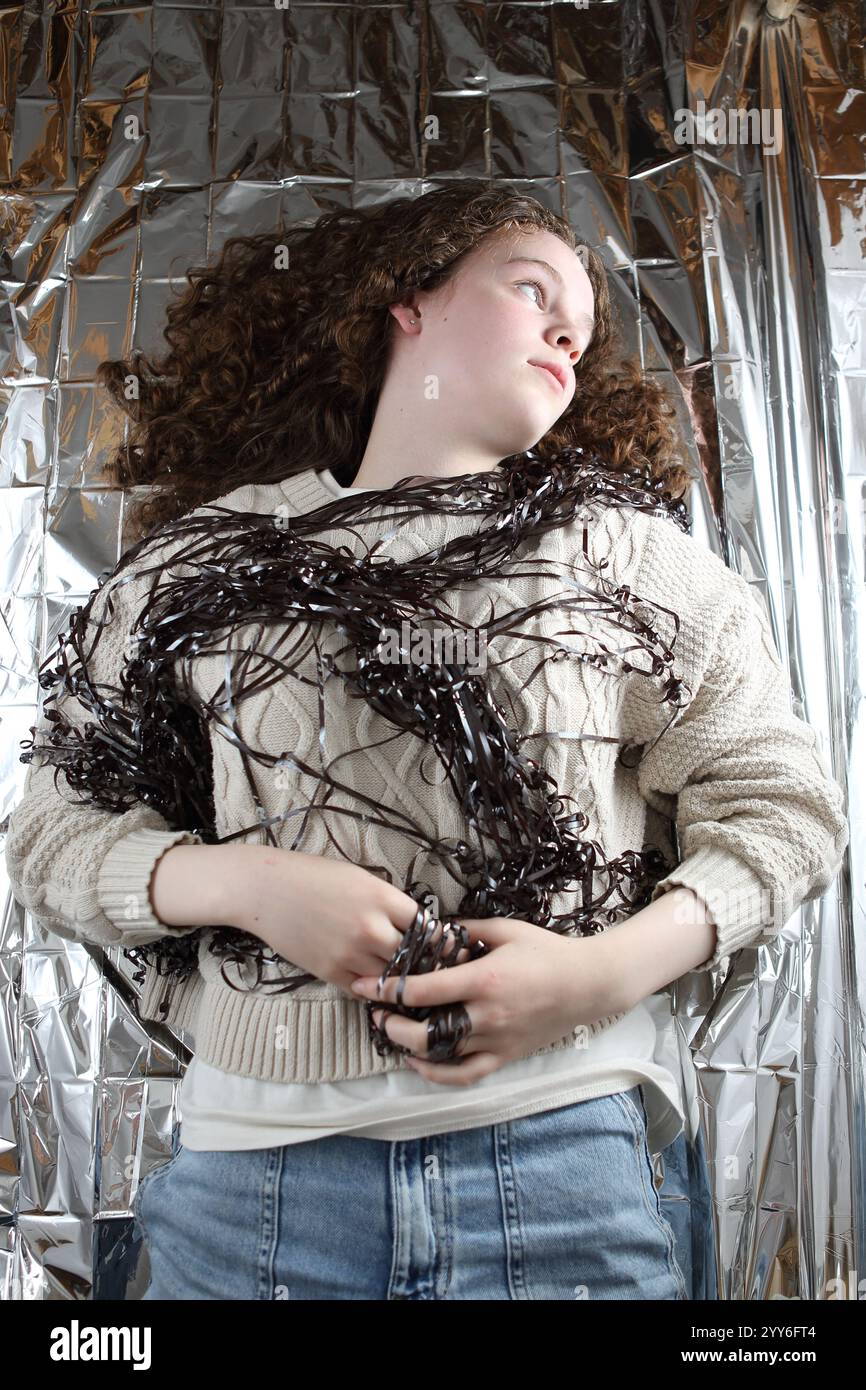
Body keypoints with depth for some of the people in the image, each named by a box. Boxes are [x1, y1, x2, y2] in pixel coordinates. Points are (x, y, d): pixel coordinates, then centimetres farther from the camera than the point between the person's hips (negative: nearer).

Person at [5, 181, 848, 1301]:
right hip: (255, 1151, 1)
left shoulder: (631, 555, 4)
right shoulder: (203, 562, 5)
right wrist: (242, 882, -14)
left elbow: (781, 806, 3)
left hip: (564, 1152, 1)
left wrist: (604, 974, -12)